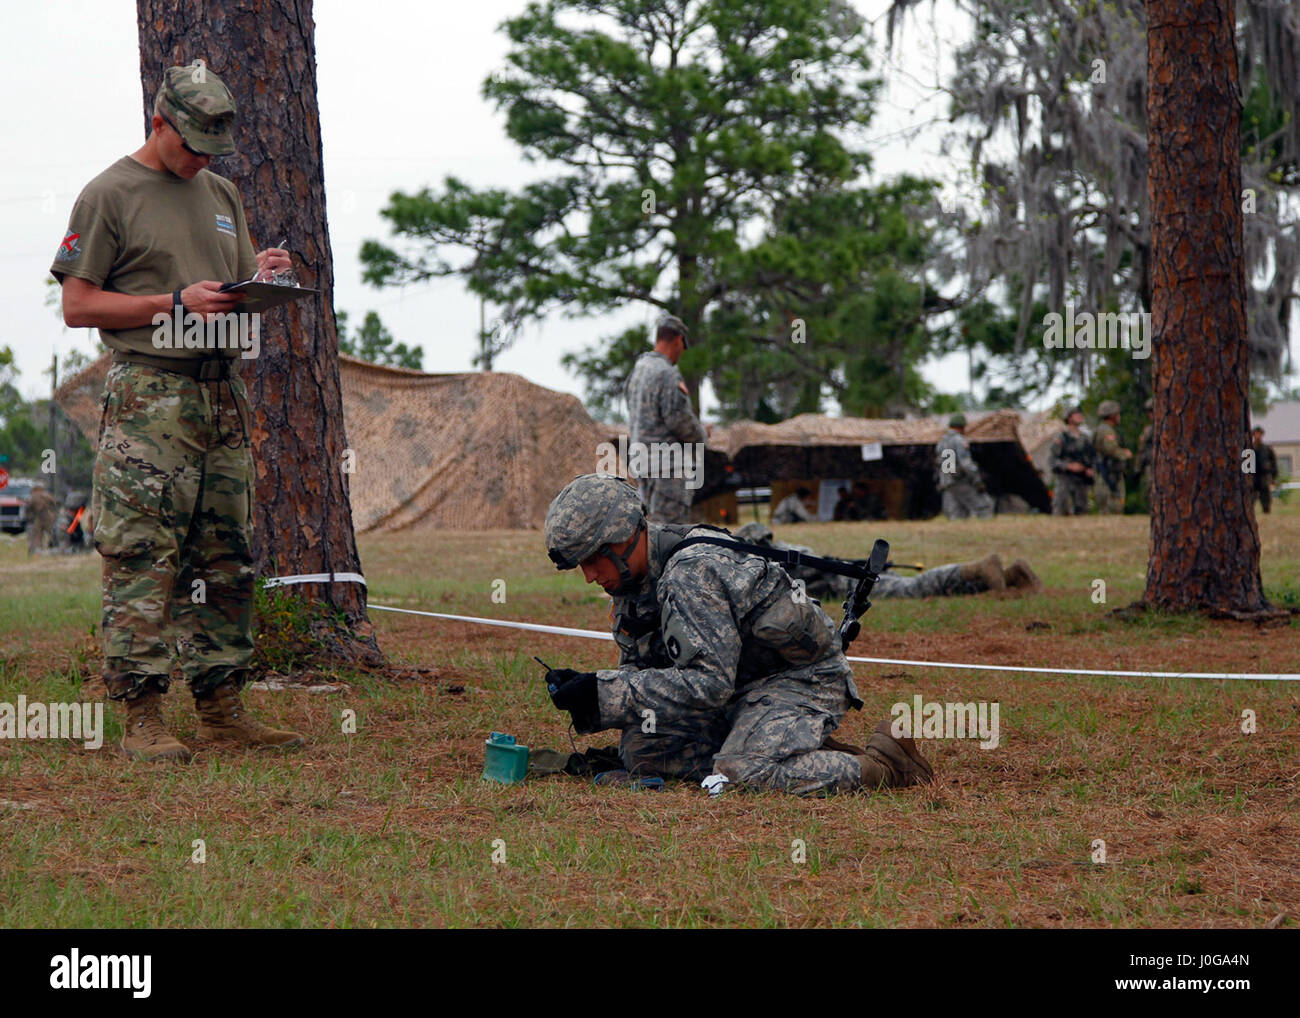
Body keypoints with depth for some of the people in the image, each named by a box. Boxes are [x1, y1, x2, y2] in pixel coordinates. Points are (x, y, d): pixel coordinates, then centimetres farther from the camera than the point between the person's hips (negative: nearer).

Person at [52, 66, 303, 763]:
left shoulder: (221, 195, 19)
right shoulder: (109, 195, -2)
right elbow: (78, 306, -6)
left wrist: (260, 279, 1)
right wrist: (178, 302, -12)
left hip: (223, 393, 7)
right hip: (148, 393, -7)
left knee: (226, 562, 7)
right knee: (141, 560, -10)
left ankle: (221, 706, 12)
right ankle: (141, 716, -10)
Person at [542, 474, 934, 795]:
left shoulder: (691, 574, -27)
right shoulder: (632, 577, 3)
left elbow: (710, 681, -31)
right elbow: (638, 669, 9)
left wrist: (605, 692, -31)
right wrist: (586, 687, -13)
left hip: (802, 680, -10)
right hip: (742, 689, 10)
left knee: (740, 773, -32)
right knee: (639, 748, -5)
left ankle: (882, 765, -13)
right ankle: (797, 752, -1)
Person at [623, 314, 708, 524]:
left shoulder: (638, 370, 14)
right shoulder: (668, 374, -15)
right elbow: (678, 417, -19)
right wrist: (701, 434, 1)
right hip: (665, 459, -9)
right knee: (672, 523, -8)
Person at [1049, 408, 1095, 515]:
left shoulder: (1084, 439, 14)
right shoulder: (1060, 438, -3)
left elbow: (1091, 460, 19)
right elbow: (1051, 461, -7)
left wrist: (1091, 471, -4)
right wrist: (1070, 466, -20)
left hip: (1081, 485, 5)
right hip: (1065, 482, -5)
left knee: (1079, 514, 1)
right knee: (1061, 515, -9)